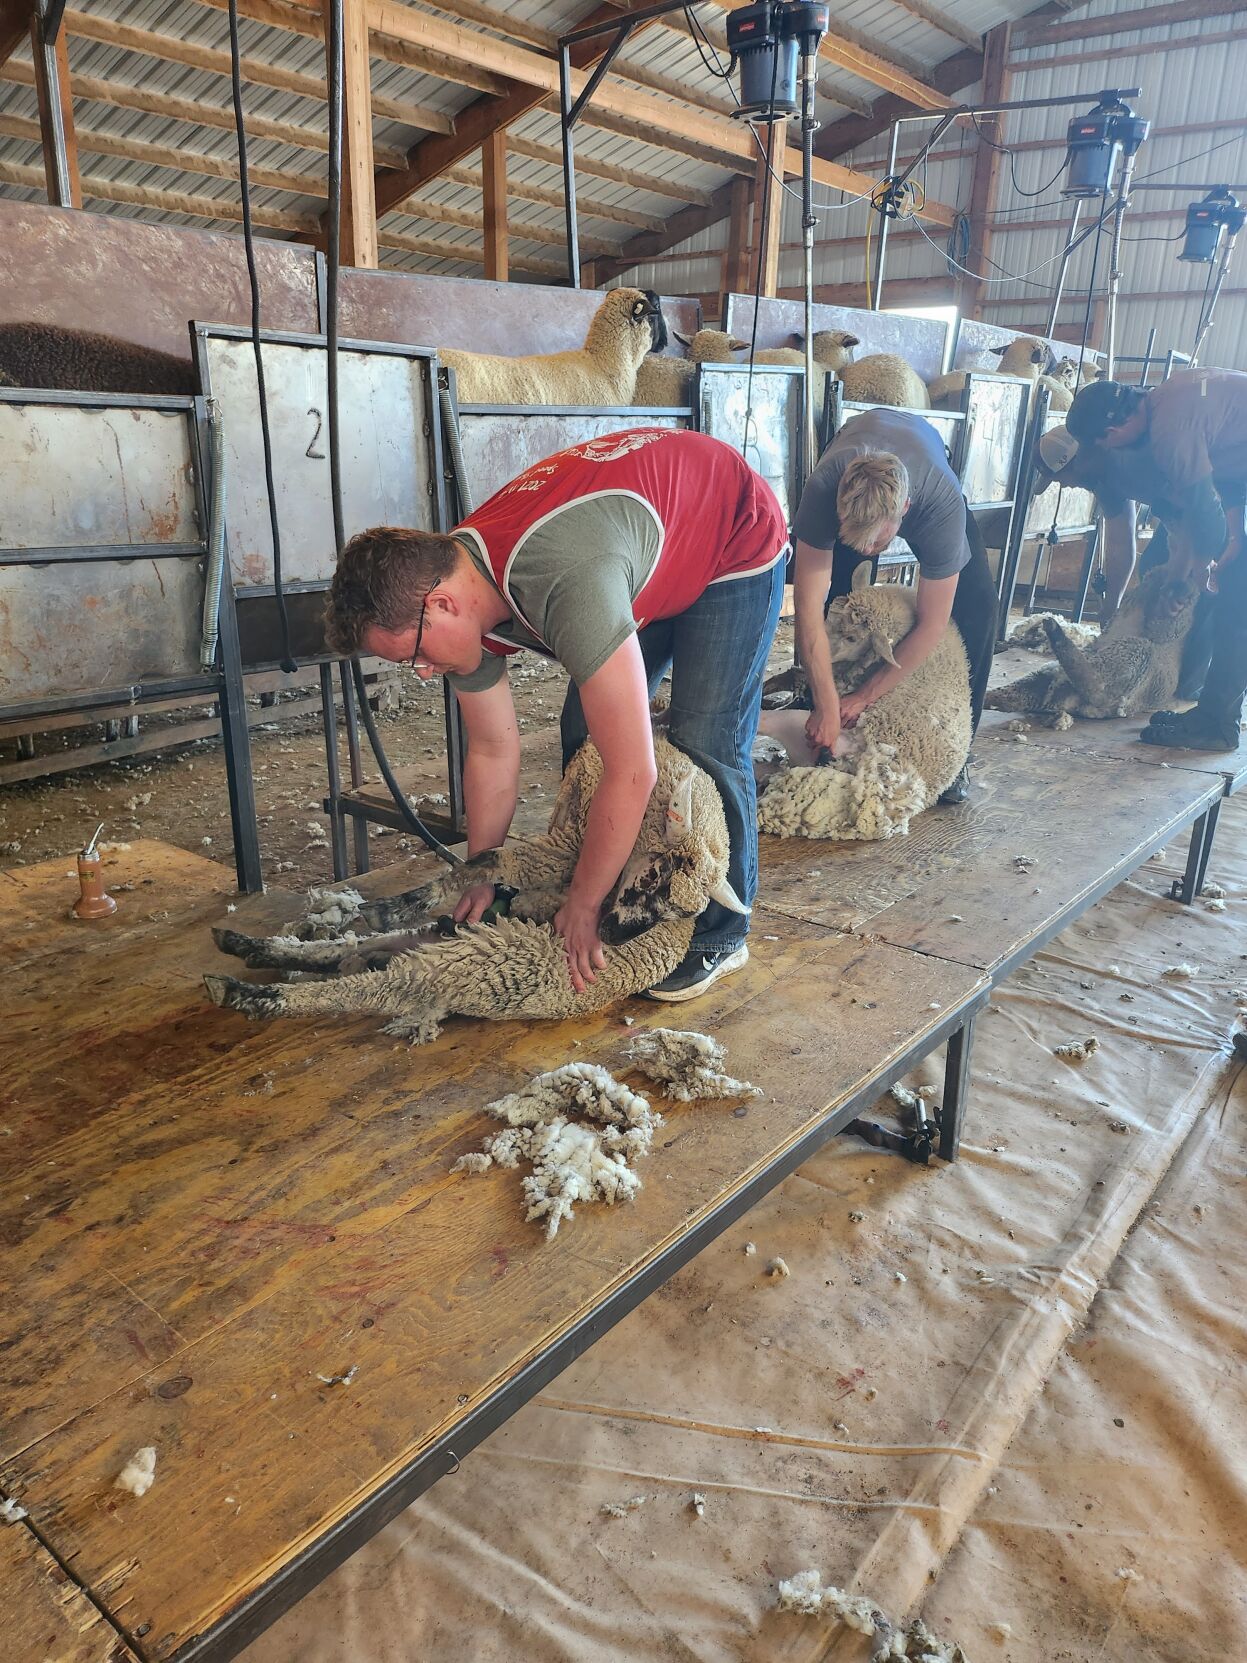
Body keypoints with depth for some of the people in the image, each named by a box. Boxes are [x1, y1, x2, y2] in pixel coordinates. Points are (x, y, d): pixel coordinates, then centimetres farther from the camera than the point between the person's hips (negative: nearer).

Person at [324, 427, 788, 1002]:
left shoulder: (568, 587, -45)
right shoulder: (460, 605, -17)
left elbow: (632, 772, -41)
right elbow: (492, 754, -5)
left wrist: (581, 907, -28)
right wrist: (481, 880, 1)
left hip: (738, 539, -7)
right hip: (655, 550, 7)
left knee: (705, 745, -13)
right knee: (586, 731, 1)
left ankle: (722, 932, 5)